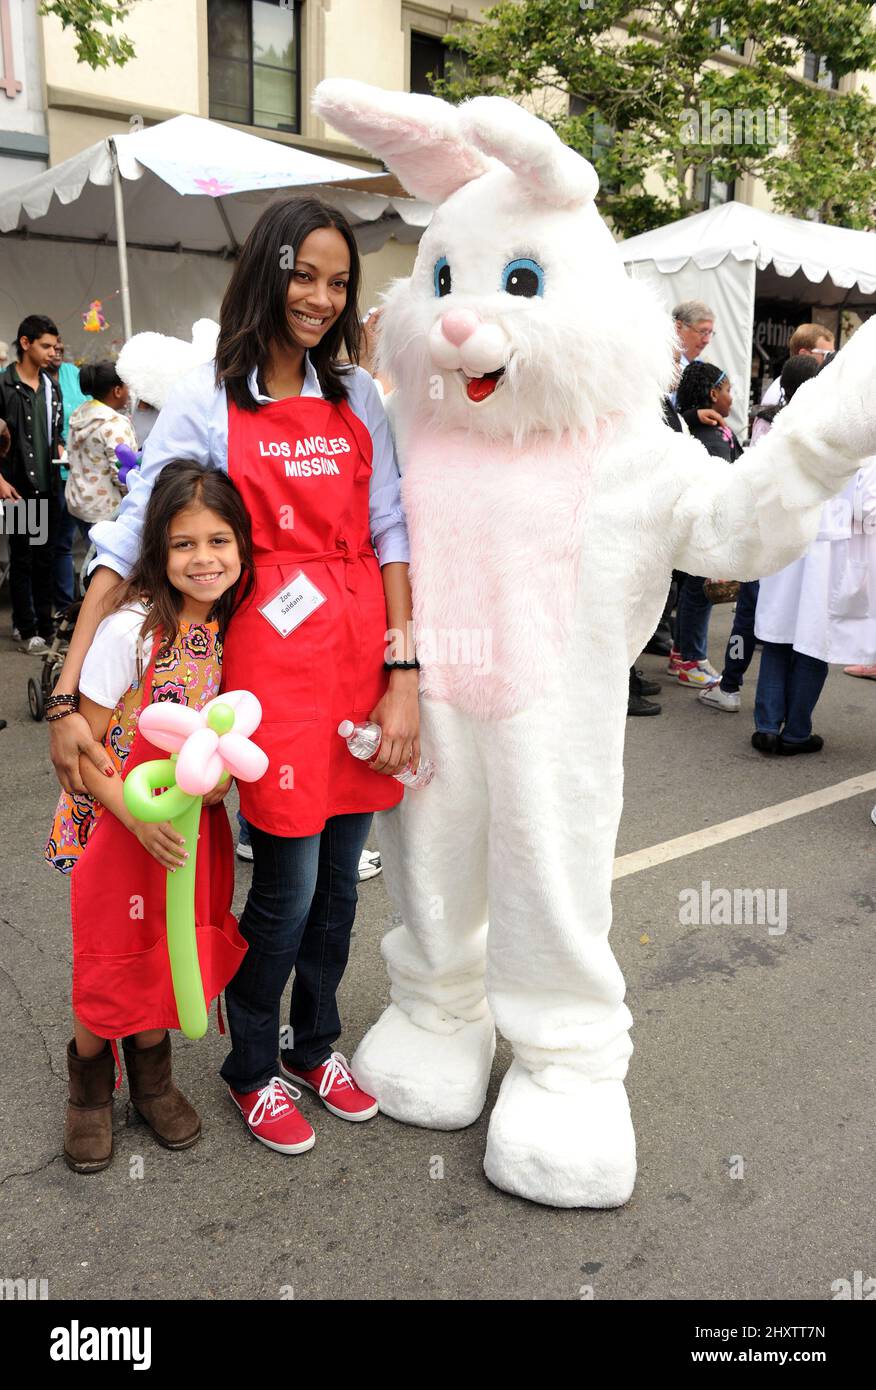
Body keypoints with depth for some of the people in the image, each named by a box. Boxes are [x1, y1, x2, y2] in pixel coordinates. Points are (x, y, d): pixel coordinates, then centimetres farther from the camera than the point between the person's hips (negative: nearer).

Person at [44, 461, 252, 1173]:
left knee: (169, 953, 16)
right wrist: (140, 818, -26)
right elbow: (83, 746, -16)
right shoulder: (130, 628, -20)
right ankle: (90, 1088, 36)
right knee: (111, 962, 8)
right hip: (121, 825, -4)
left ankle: (152, 1079, 41)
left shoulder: (228, 625, -3)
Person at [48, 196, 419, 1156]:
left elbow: (389, 534, 6)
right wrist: (71, 692, -11)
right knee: (288, 882, 3)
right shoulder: (205, 400, -1)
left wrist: (403, 675, -3)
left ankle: (313, 1044, 37)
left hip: (365, 660, 4)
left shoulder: (356, 397, 10)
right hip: (273, 658, -4)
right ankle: (251, 1067, 29)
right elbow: (131, 541, -5)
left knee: (340, 875, 14)